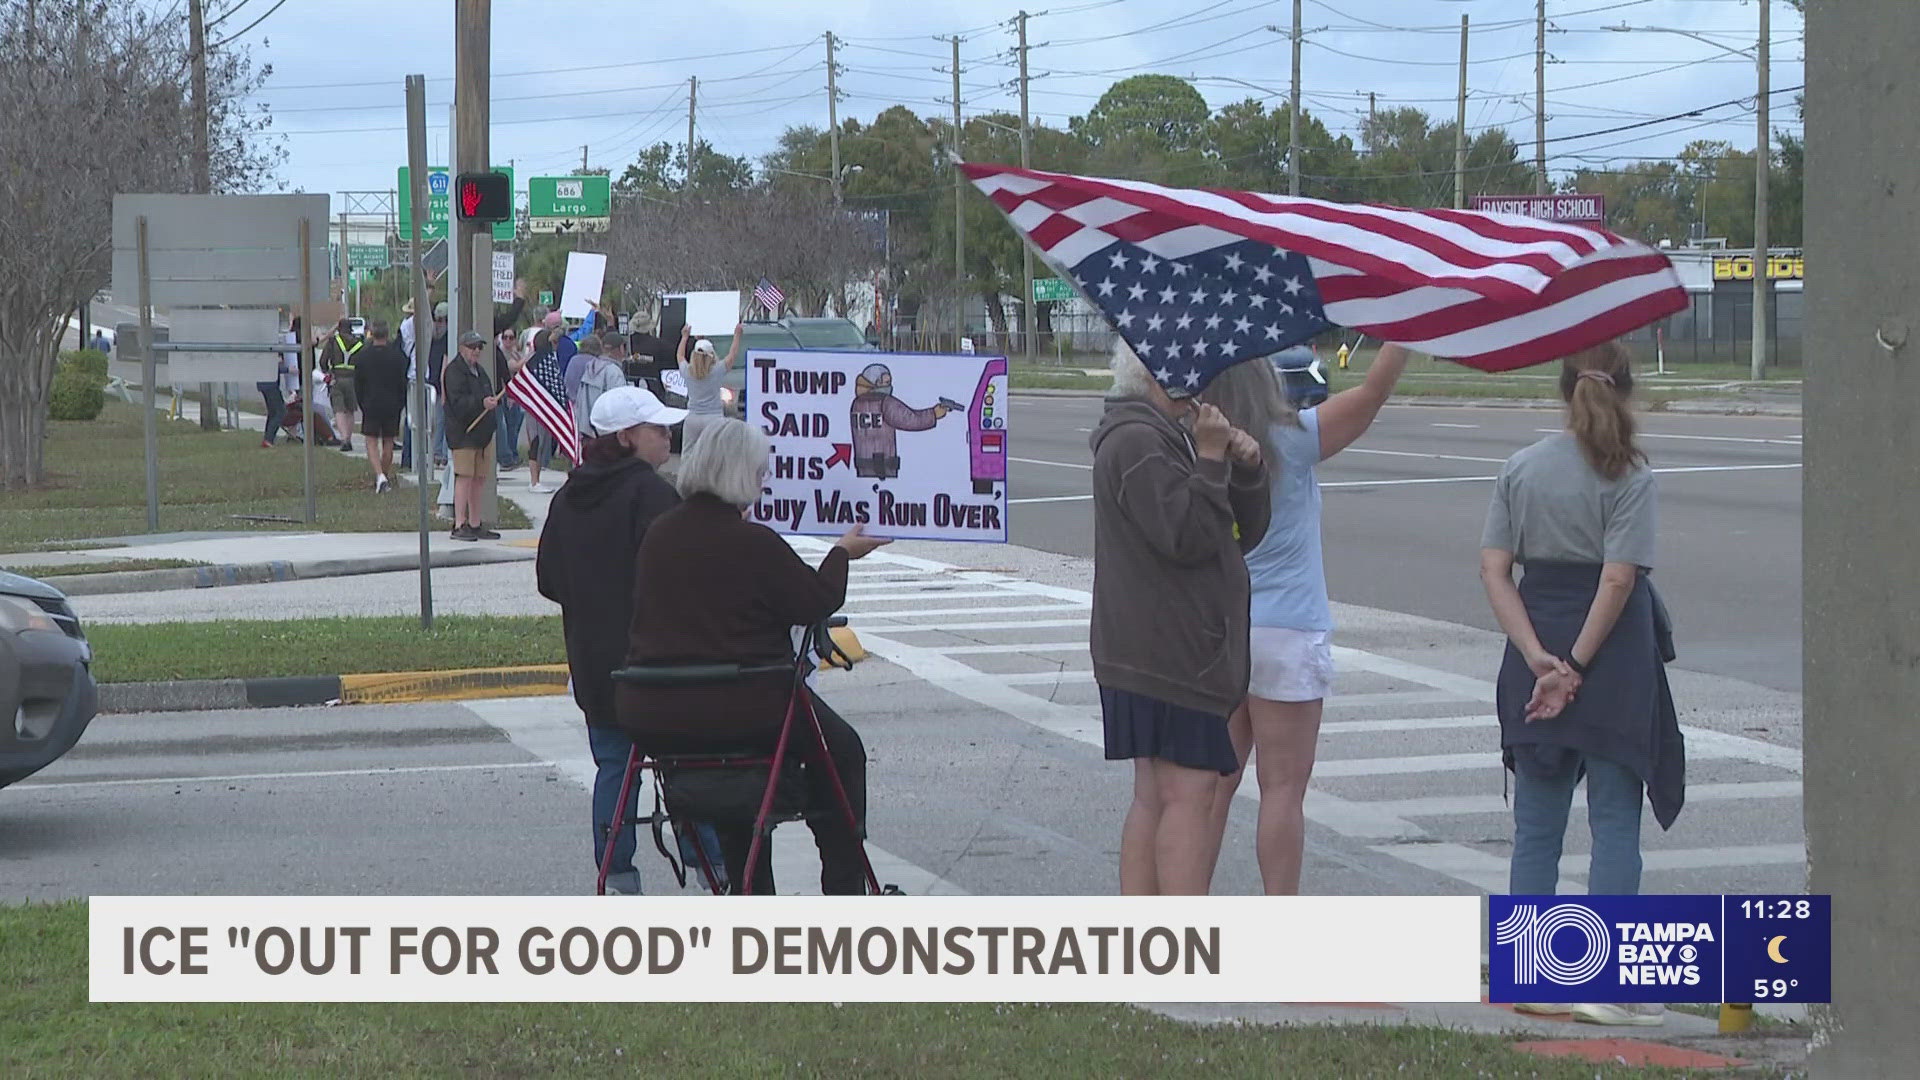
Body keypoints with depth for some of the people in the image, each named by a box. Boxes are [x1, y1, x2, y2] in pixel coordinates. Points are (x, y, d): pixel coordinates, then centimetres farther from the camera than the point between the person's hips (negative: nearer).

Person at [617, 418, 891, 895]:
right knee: (841, 750, 19)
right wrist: (843, 553, 14)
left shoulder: (658, 534, 6)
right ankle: (845, 889, 19)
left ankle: (751, 892, 33)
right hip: (740, 708, -6)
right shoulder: (754, 542, -14)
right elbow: (818, 603, -6)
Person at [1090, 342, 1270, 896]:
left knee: (1154, 798, 11)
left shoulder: (1176, 434, 20)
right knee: (1188, 794, -11)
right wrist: (1211, 459, -16)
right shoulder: (1135, 441, -13)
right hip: (1167, 656, -11)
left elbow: (1242, 535, 18)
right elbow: (1186, 536, -21)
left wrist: (1247, 470, 2)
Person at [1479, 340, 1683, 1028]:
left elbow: (1494, 569, -3)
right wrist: (1577, 666, -13)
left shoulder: (1521, 468, 4)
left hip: (1537, 645, 4)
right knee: (1615, 822, 2)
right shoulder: (1628, 474, -9)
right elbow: (1618, 579, -17)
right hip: (1612, 657, -4)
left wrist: (1540, 658, -8)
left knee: (1536, 824, 13)